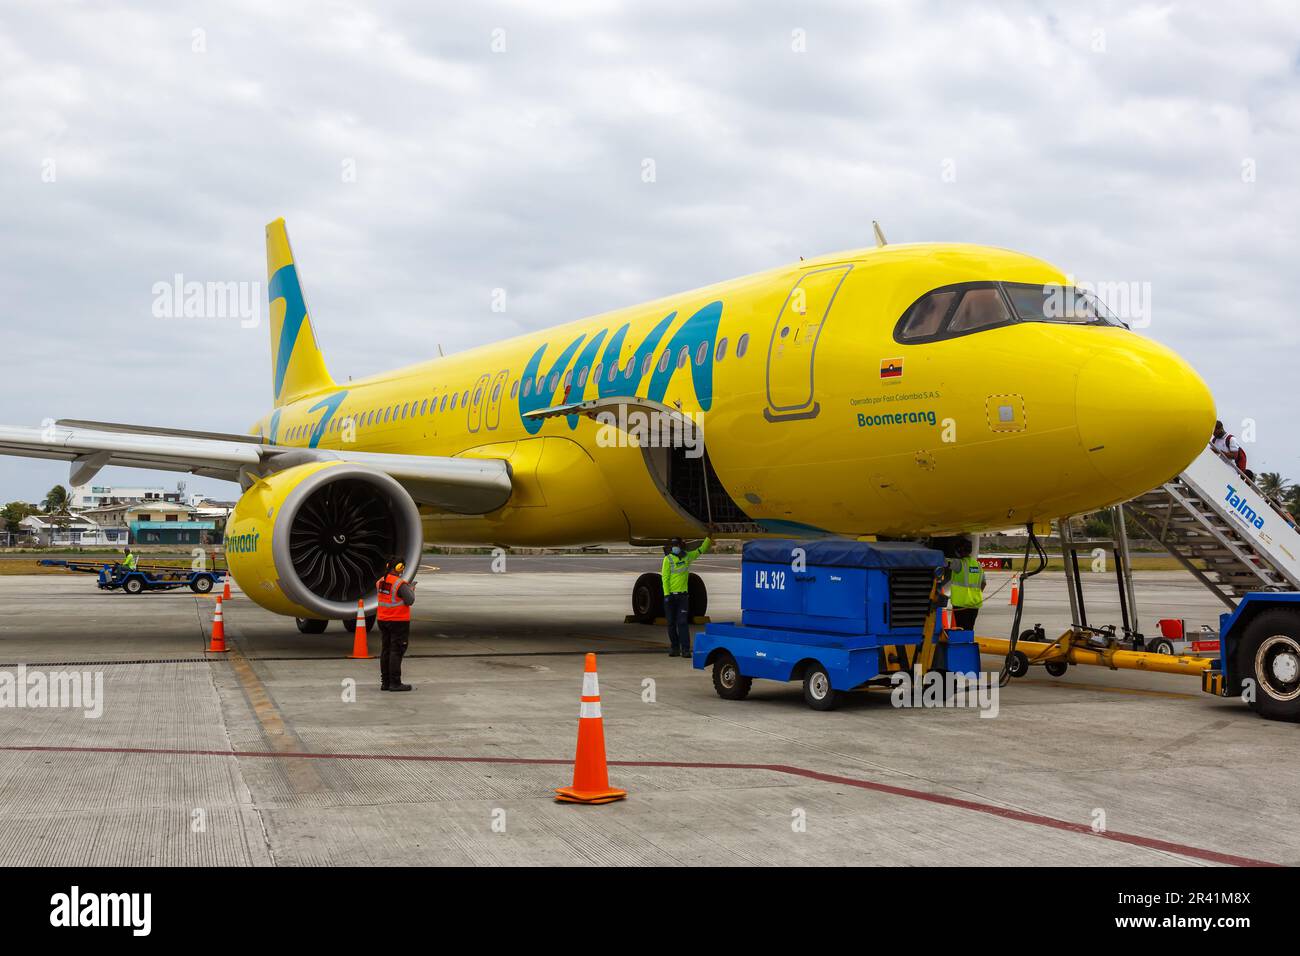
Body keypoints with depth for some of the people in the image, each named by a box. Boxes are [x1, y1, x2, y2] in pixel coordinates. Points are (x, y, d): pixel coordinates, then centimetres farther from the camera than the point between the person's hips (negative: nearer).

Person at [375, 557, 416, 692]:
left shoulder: (380, 582, 6)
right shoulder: (400, 584, -17)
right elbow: (410, 600, -17)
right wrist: (411, 590, 1)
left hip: (383, 620, 8)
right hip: (399, 621, -7)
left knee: (385, 650, 12)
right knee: (396, 651, -5)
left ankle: (385, 682, 16)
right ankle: (395, 682, -5)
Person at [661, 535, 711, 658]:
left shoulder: (687, 556, 8)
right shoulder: (668, 559, -3)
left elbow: (701, 550, 22)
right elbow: (665, 578, -7)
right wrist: (666, 594, -14)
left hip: (683, 596, 1)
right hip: (670, 595, -1)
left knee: (683, 622, -5)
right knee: (671, 623, 5)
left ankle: (685, 649, -8)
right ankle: (675, 648, 13)